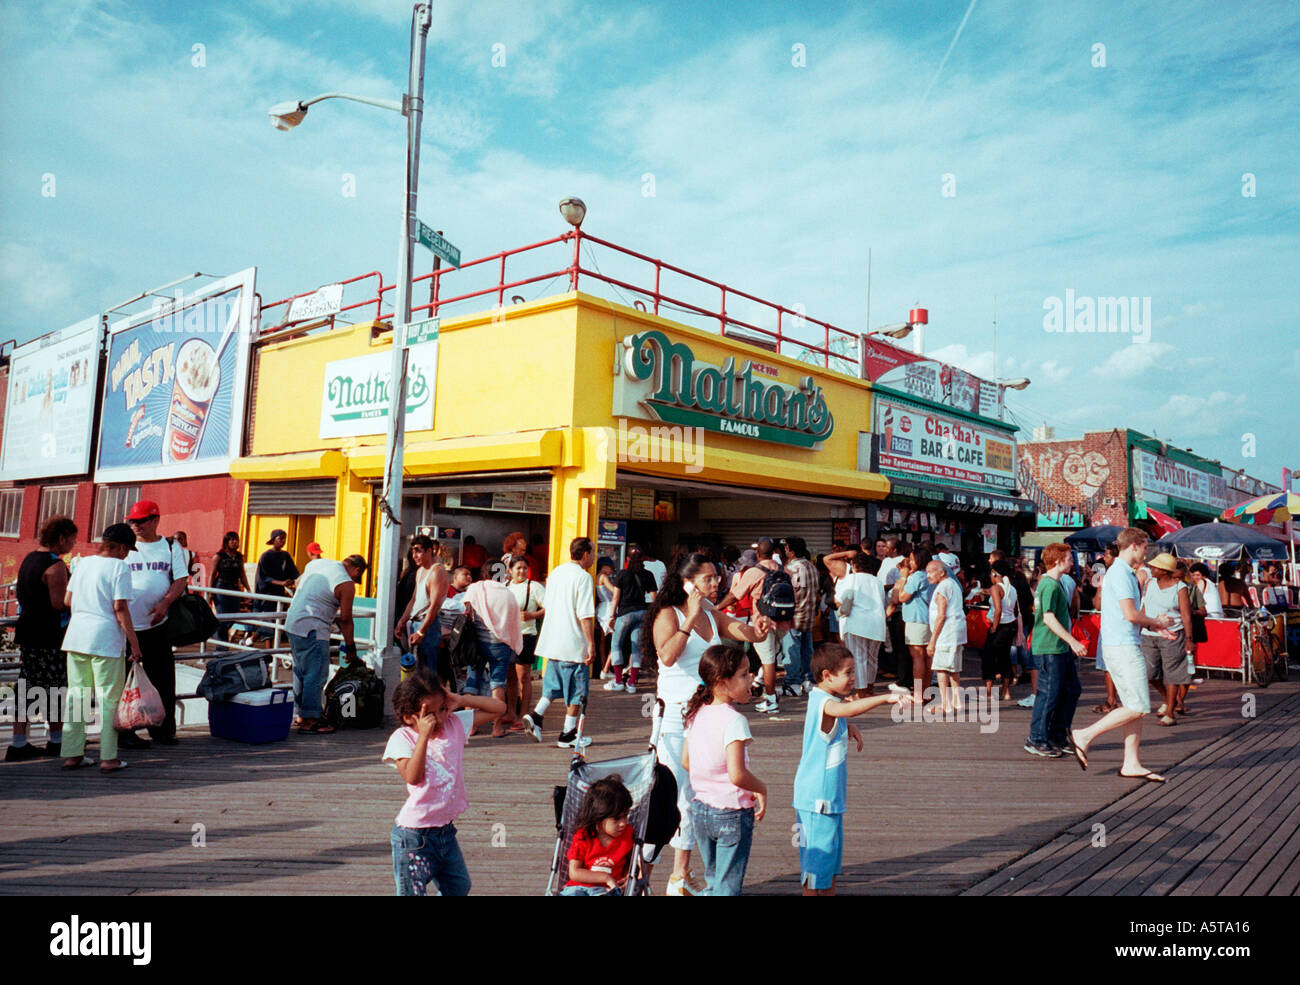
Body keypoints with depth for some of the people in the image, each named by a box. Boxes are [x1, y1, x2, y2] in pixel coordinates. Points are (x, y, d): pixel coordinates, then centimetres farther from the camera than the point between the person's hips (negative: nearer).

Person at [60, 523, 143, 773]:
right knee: (108, 699, 1)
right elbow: (120, 608, -13)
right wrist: (134, 642, -10)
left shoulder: (83, 563, 11)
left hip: (77, 635, 6)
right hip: (106, 638, -6)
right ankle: (108, 758, 4)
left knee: (76, 696, 13)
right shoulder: (119, 567, -8)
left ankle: (72, 754, 18)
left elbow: (67, 601, 14)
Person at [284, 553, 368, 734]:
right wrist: (350, 647, 1)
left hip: (291, 623, 9)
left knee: (300, 671, 17)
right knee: (316, 675, -3)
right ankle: (309, 721, 0)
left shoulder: (317, 563, 12)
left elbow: (296, 587, 24)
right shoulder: (346, 584, -11)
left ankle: (303, 714, 27)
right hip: (312, 629, -9)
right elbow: (345, 619, -8)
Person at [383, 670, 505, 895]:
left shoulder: (455, 725, 0)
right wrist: (424, 735, -29)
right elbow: (412, 777, -27)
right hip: (414, 834, -5)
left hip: (446, 831, 6)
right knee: (411, 892, 1)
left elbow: (498, 708, 3)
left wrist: (461, 700, -8)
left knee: (459, 888, 19)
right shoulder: (402, 738, -12)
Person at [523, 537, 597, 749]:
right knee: (576, 691, 5)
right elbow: (585, 615, -19)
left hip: (552, 642, 7)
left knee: (554, 683, 20)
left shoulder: (556, 572, 10)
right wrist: (591, 644, -14)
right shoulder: (582, 577, -14)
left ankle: (536, 715, 4)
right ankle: (568, 734, 10)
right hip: (574, 644, -7)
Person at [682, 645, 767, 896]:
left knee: (714, 882, 22)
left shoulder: (696, 715, 1)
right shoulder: (734, 720, -22)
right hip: (732, 814, -7)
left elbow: (686, 762, 11)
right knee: (728, 887, 6)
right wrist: (761, 789, -11)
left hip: (700, 809, 7)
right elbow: (737, 775, -28)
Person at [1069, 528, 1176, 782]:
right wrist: (1157, 622, -3)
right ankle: (1084, 736, -6)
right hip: (1122, 647, -10)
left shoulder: (1124, 573, 20)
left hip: (1125, 646, 10)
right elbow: (1130, 614, -20)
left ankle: (1132, 764, 13)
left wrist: (1154, 626, 17)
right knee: (1137, 707, -9)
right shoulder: (1120, 573, -13)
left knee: (1136, 707, 10)